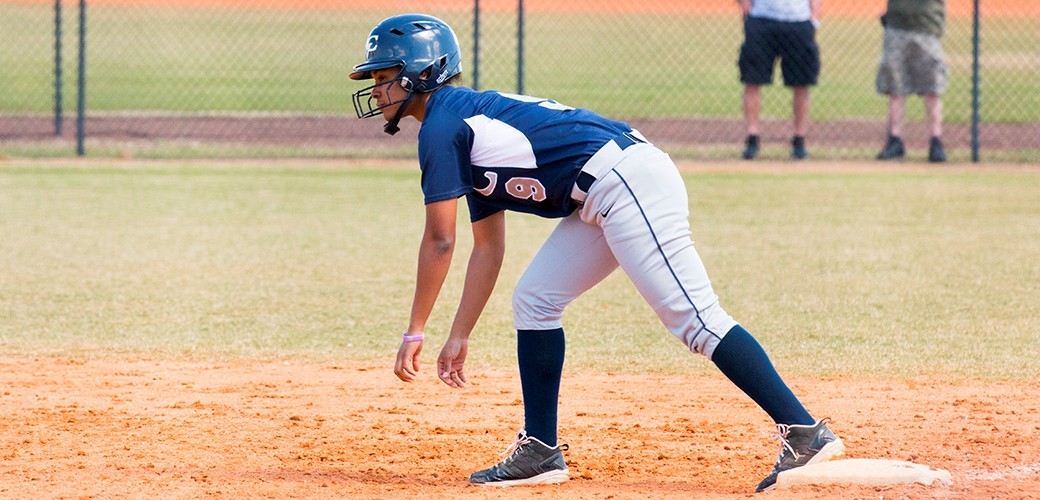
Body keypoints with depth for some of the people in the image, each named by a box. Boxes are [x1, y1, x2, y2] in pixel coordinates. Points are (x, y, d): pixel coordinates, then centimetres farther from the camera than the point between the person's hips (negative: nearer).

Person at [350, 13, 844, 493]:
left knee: (696, 319, -15)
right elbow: (488, 249, 27)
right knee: (534, 299, 14)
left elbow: (439, 242, -6)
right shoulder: (469, 117, 25)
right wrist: (458, 338, 27)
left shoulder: (442, 126, -4)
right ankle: (540, 452, 16)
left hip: (627, 180, -11)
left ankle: (805, 432, -19)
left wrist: (414, 332, 0)